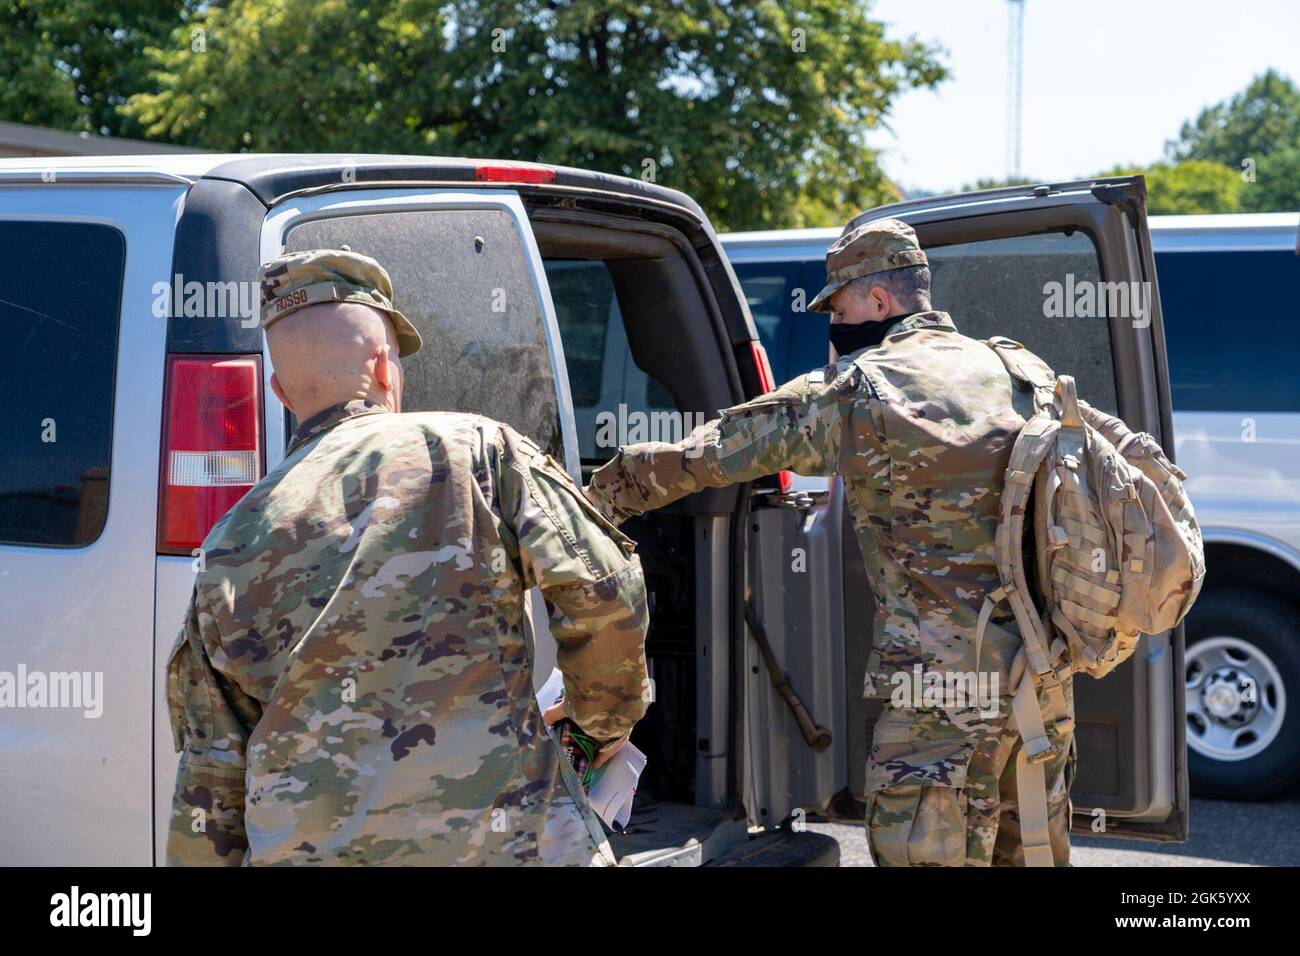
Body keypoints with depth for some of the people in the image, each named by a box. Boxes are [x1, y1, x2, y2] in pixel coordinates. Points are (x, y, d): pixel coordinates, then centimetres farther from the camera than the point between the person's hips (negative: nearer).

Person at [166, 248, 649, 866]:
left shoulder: (230, 551, 12)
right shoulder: (473, 448, 3)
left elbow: (209, 780, 11)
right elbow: (605, 594, -4)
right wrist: (608, 717, 14)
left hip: (307, 850, 3)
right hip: (500, 837, -2)